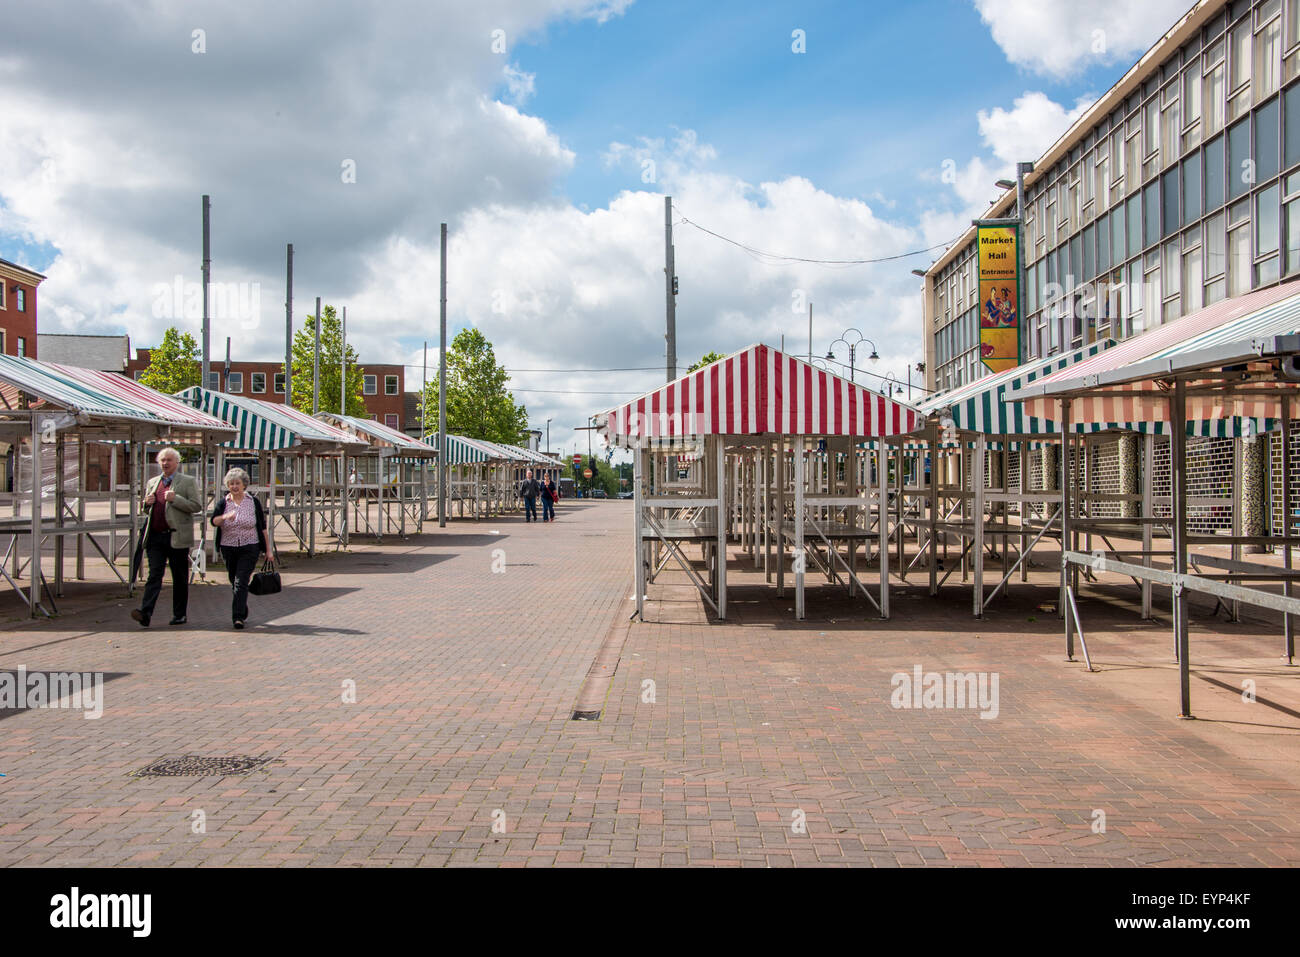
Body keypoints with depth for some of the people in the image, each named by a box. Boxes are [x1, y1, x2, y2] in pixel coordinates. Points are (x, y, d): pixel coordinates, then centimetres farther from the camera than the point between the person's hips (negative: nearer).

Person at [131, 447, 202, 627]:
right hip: (155, 537, 4)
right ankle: (145, 613, -15)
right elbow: (146, 510, 26)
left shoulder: (188, 482, 3)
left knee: (180, 578, 5)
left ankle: (179, 615, 14)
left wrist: (175, 499, -17)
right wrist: (147, 503, 2)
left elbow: (196, 506, -5)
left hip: (177, 537, -3)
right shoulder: (152, 482, 17)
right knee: (154, 574, -5)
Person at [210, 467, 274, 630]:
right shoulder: (223, 503, 4)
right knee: (234, 582, 13)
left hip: (249, 549, -3)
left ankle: (238, 617, -17)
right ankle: (243, 612, 32)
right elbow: (214, 520, -15)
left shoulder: (254, 502, 2)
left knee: (241, 582, -14)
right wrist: (225, 516, -38)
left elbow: (263, 528, 5)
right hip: (228, 548, 3)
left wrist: (268, 550, 2)